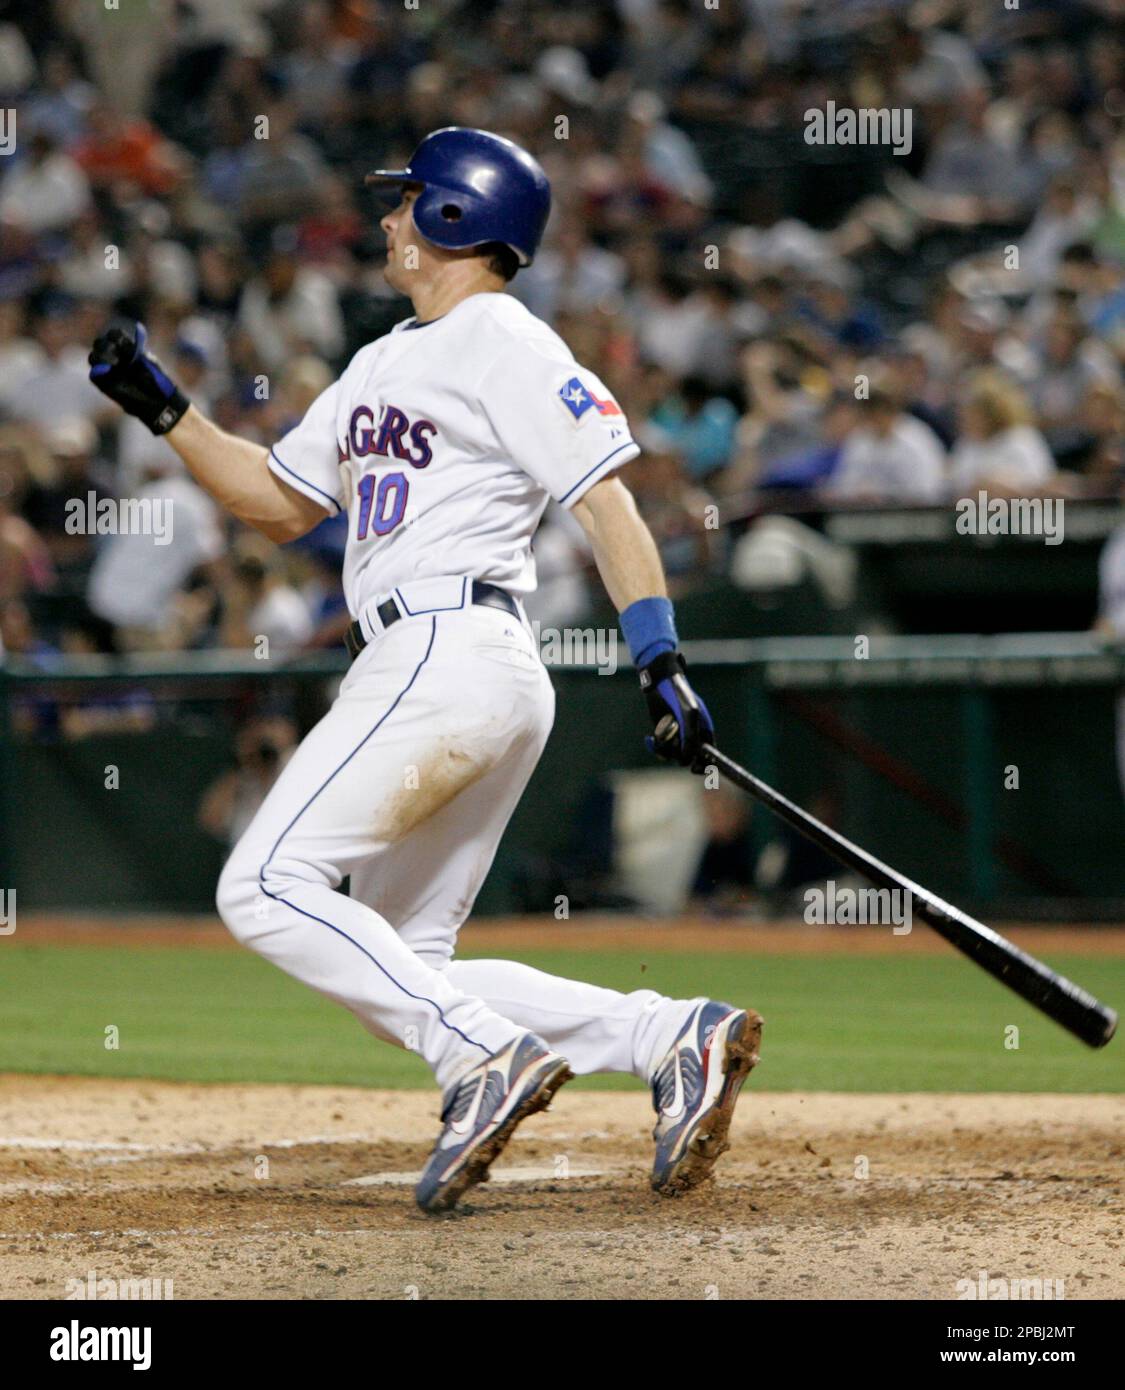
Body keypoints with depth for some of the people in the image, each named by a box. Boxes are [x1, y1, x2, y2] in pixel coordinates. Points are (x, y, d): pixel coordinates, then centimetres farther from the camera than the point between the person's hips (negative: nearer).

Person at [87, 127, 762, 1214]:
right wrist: (164, 409, 20)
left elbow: (607, 506, -12)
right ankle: (672, 1039, -3)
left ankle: (488, 1055, -23)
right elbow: (277, 504, 29)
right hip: (410, 669, 10)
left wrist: (662, 664, -21)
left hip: (451, 661, -10)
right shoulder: (381, 366, 24)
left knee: (266, 887, -18)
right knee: (403, 974, 4)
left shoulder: (508, 348, -4)